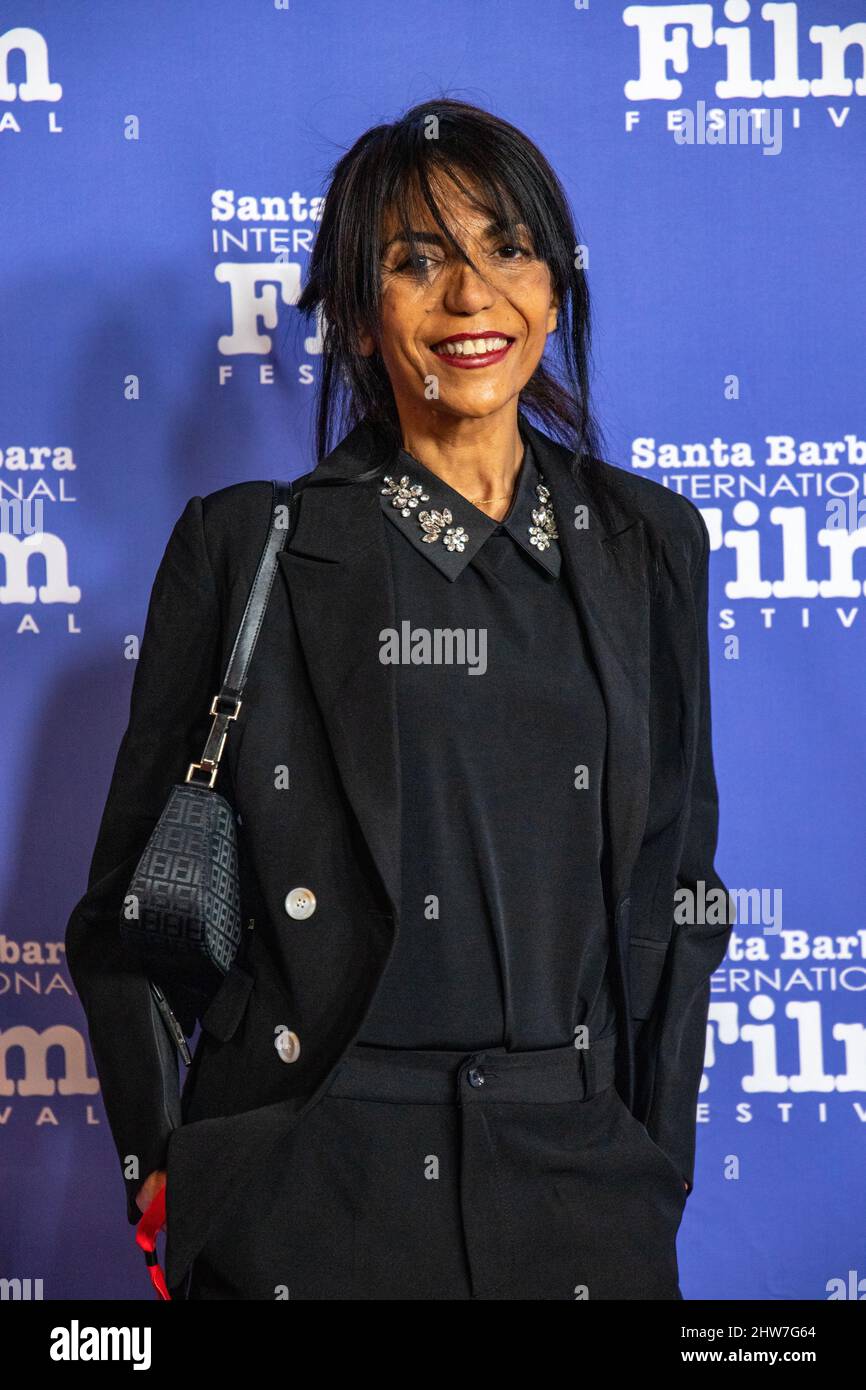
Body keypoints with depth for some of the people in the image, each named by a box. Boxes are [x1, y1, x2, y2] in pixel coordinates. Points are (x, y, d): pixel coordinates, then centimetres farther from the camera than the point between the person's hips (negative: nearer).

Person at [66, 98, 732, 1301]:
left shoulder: (650, 544, 6)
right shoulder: (247, 545, -2)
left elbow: (676, 889, 10)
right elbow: (130, 906, 2)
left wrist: (657, 1175, 6)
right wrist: (164, 1172, -5)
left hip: (576, 1187, 3)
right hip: (305, 1195, -2)